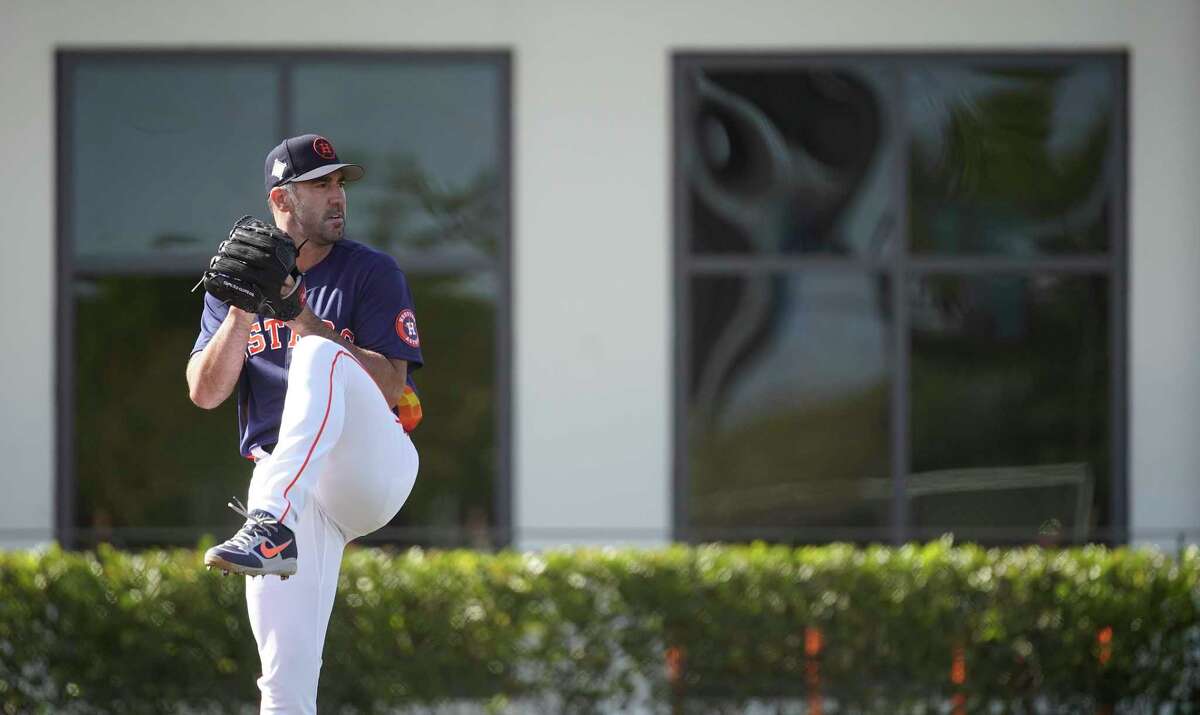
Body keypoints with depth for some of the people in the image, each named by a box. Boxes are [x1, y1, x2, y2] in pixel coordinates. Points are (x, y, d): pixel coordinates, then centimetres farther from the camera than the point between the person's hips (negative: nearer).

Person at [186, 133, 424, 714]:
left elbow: (389, 388, -9)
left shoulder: (372, 273, 4)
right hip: (284, 481, 3)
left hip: (373, 464, -3)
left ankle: (272, 529, -49)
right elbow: (205, 393, 4)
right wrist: (245, 308, -8)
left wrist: (303, 320, -16)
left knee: (320, 359, -34)